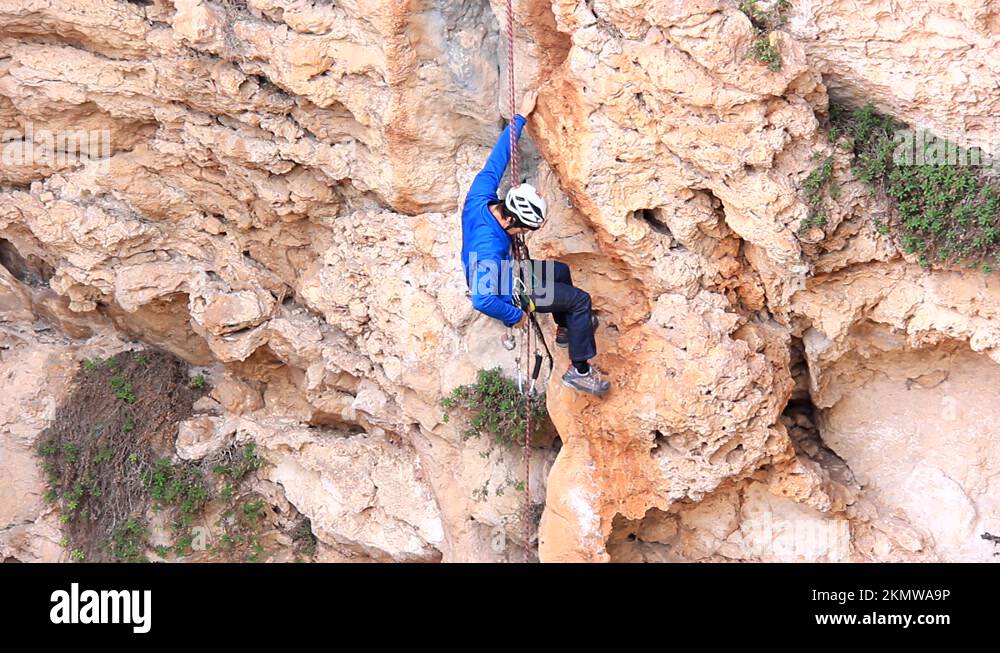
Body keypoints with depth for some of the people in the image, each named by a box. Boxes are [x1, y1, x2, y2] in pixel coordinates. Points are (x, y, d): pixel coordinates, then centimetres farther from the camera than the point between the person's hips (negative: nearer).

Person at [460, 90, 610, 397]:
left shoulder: (479, 198, -22)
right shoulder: (489, 247, -42)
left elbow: (498, 158, -11)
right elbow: (482, 300, -45)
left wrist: (521, 117, -8)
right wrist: (515, 316, -28)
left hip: (503, 273, 9)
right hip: (505, 291, -9)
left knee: (560, 270, 26)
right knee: (581, 300, -4)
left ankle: (566, 327, 47)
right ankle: (580, 370, 8)